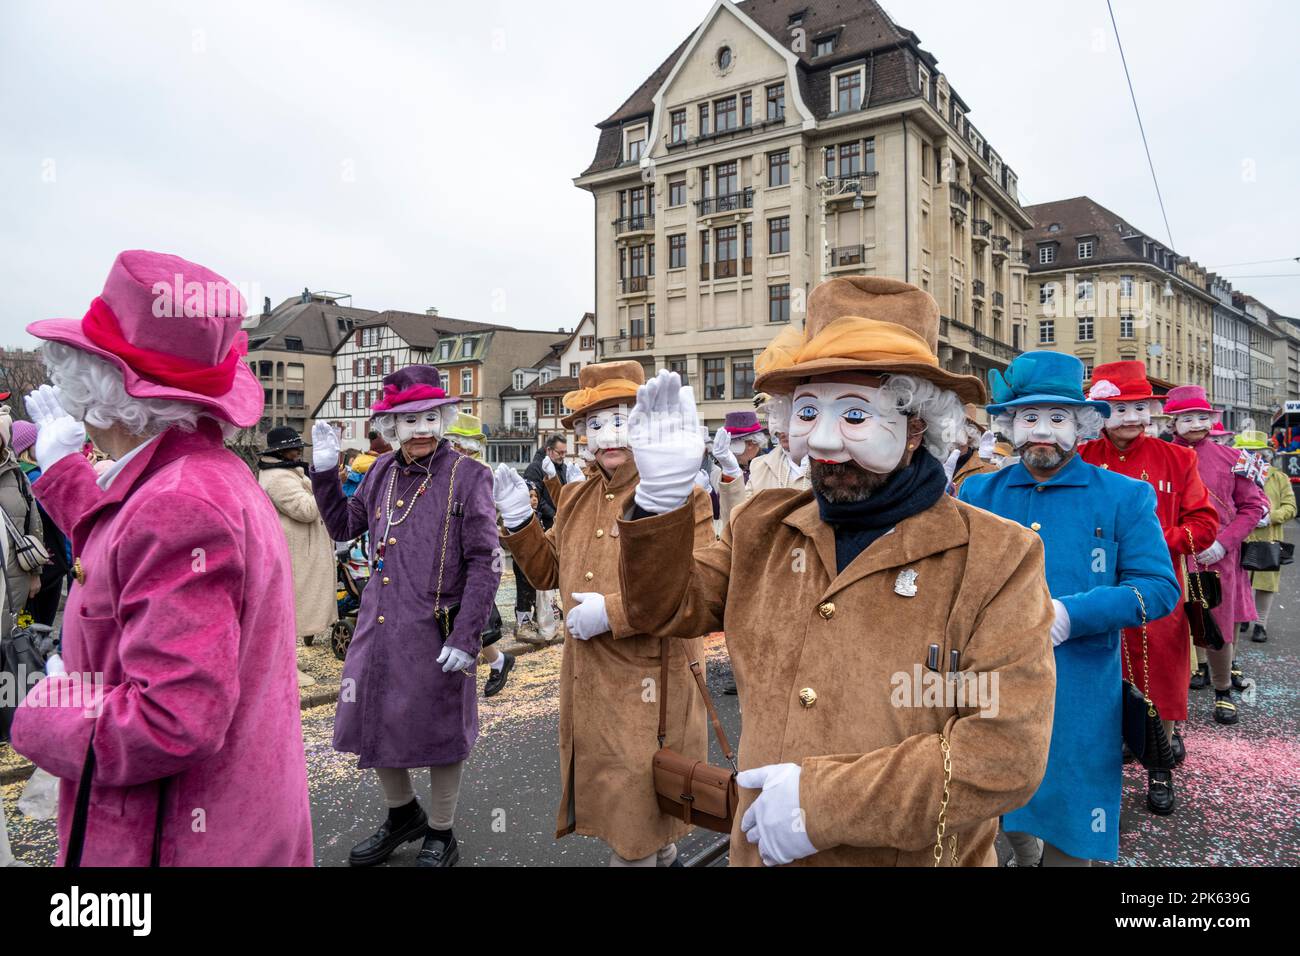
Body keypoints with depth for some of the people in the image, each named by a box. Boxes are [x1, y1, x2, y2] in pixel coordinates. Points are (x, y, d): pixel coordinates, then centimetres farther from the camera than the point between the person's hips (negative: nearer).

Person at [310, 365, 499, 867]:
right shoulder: (382, 472, 4)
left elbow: (484, 563, -14)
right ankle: (402, 815, 44)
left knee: (440, 734, 11)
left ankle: (440, 835, 35)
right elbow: (343, 526, 16)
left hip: (436, 633, -5)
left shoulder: (467, 476, -12)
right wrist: (325, 472, 3)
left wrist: (465, 636, -19)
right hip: (379, 627, 5)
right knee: (373, 723, 17)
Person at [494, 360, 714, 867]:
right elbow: (551, 571, 16)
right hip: (585, 682, 7)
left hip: (649, 687, -6)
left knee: (636, 825, 6)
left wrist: (613, 612, -23)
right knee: (607, 803, 21)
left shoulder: (681, 495, -12)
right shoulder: (575, 497, 8)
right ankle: (662, 854, 45)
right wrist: (519, 520, 0)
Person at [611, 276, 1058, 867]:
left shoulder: (998, 559, -16)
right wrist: (662, 493, -12)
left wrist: (826, 802, -24)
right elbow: (665, 609, 3)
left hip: (918, 856, -3)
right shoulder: (761, 529, -2)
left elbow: (1009, 752, -22)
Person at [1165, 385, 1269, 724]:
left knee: (1218, 629, 6)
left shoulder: (1231, 458, 3)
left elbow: (1253, 505, 5)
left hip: (1218, 558, 1)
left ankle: (1223, 691, 24)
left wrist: (1224, 542, -7)